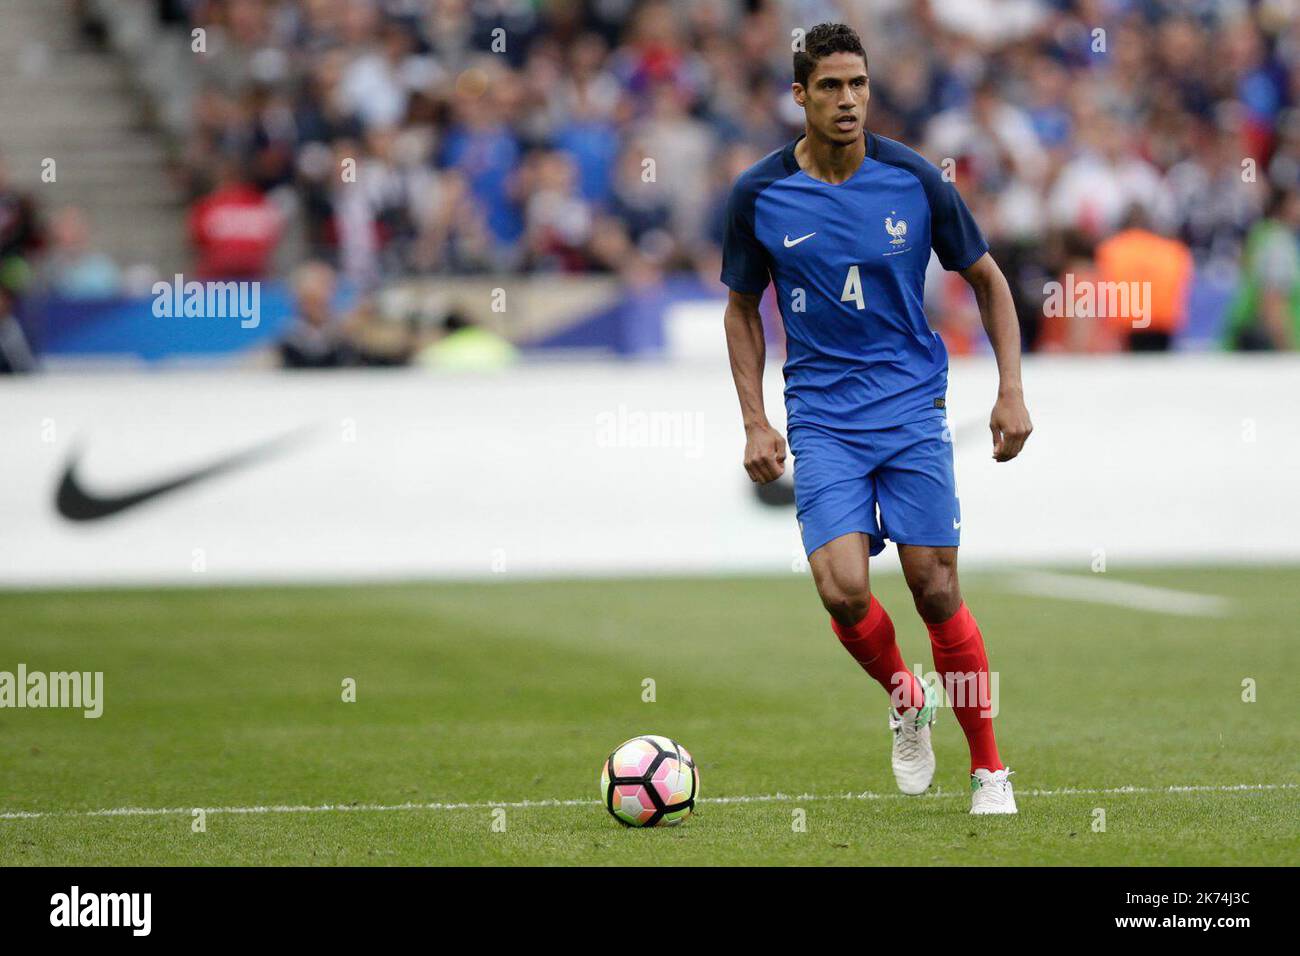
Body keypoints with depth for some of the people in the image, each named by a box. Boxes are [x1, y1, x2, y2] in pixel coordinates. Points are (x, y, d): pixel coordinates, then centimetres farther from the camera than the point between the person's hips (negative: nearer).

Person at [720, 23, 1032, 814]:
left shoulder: (914, 181, -4)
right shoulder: (760, 196, -3)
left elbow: (987, 279, 8)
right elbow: (743, 309, 11)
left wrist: (1012, 390, 1)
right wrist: (756, 422, 4)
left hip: (913, 407, 0)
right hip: (822, 417, 0)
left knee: (937, 591, -5)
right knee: (843, 589, -15)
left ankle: (990, 768, 9)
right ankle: (906, 703, 16)